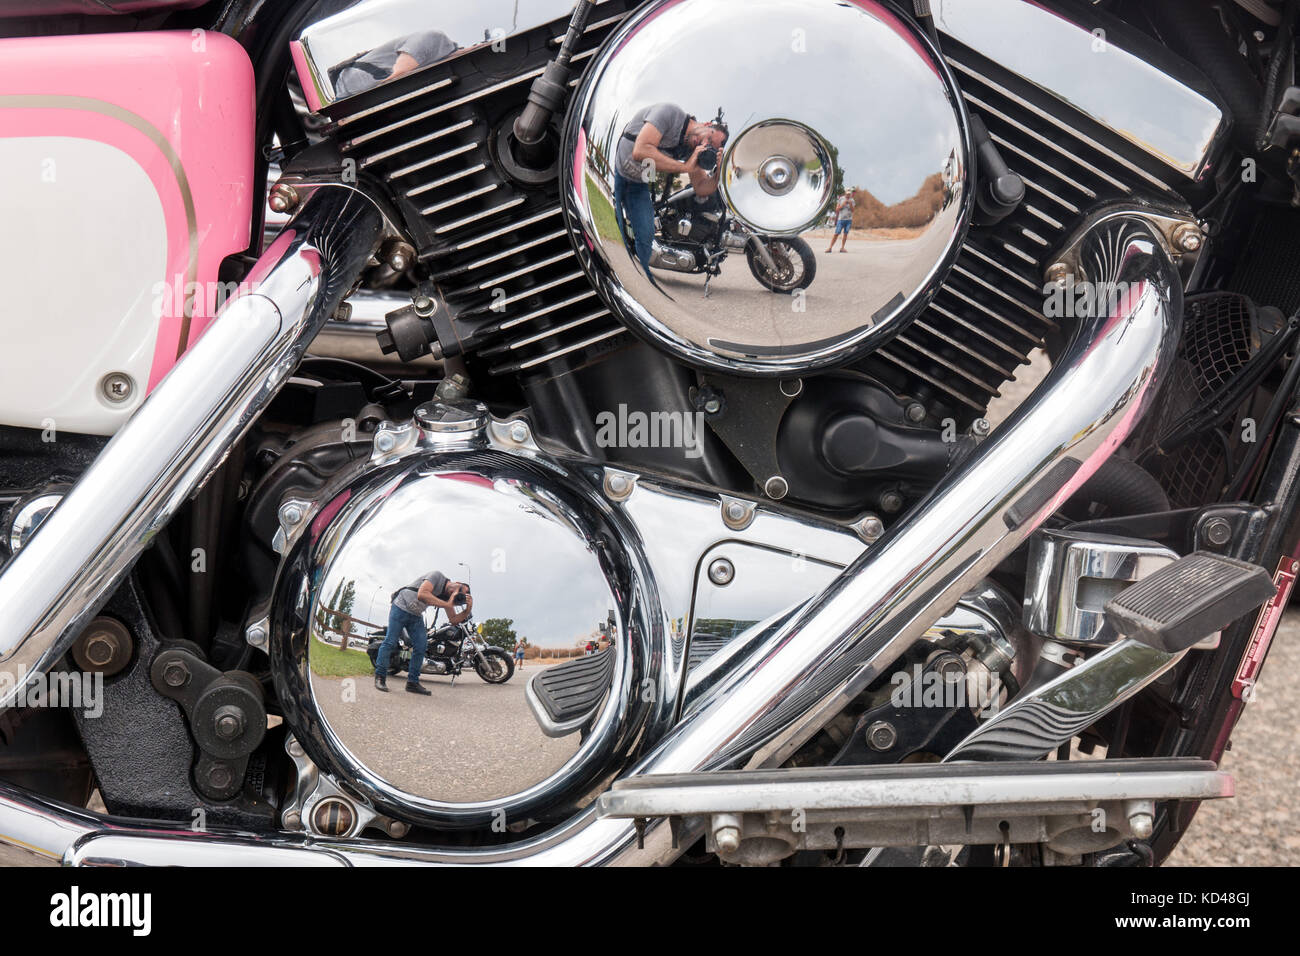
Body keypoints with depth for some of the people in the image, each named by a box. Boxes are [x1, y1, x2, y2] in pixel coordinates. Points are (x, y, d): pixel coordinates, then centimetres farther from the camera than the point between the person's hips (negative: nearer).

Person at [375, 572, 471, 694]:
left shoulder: (447, 597, -2)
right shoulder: (437, 576, -24)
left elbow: (454, 620, -1)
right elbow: (422, 594, -39)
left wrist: (468, 609, -19)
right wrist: (447, 605, -37)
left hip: (416, 616, 7)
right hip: (401, 607, -7)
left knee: (421, 647, -4)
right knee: (390, 642, -8)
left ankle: (412, 682, 1)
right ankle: (380, 677, -2)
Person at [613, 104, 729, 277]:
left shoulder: (693, 149, -5)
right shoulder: (671, 113, -27)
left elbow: (701, 189, 0)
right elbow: (640, 151, -39)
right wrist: (685, 167, -36)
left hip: (637, 183, 7)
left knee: (645, 236, 0)